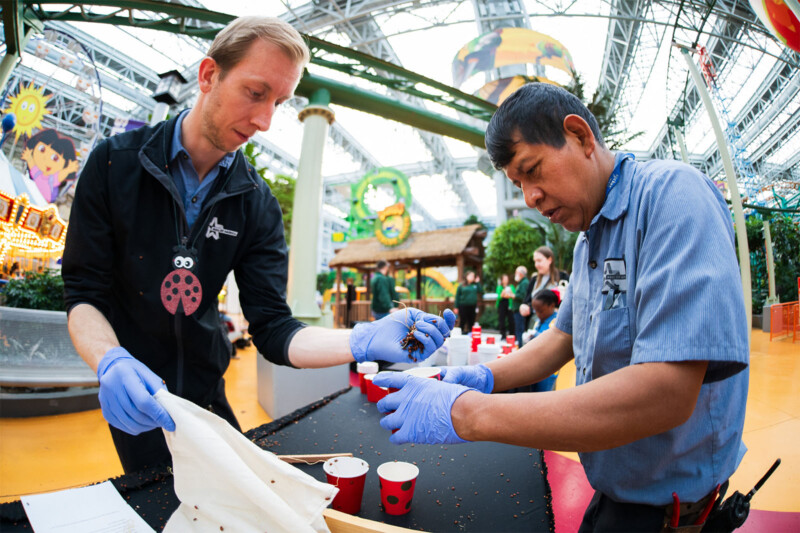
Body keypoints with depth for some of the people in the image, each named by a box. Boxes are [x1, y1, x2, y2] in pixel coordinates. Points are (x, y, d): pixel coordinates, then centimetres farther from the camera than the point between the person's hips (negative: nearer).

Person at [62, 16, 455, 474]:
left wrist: (362, 341, -33)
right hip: (136, 403, -2)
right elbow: (84, 296, -13)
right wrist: (111, 362, -35)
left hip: (207, 396, 3)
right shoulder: (115, 162, -13)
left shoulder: (257, 204, -10)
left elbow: (273, 330, -15)